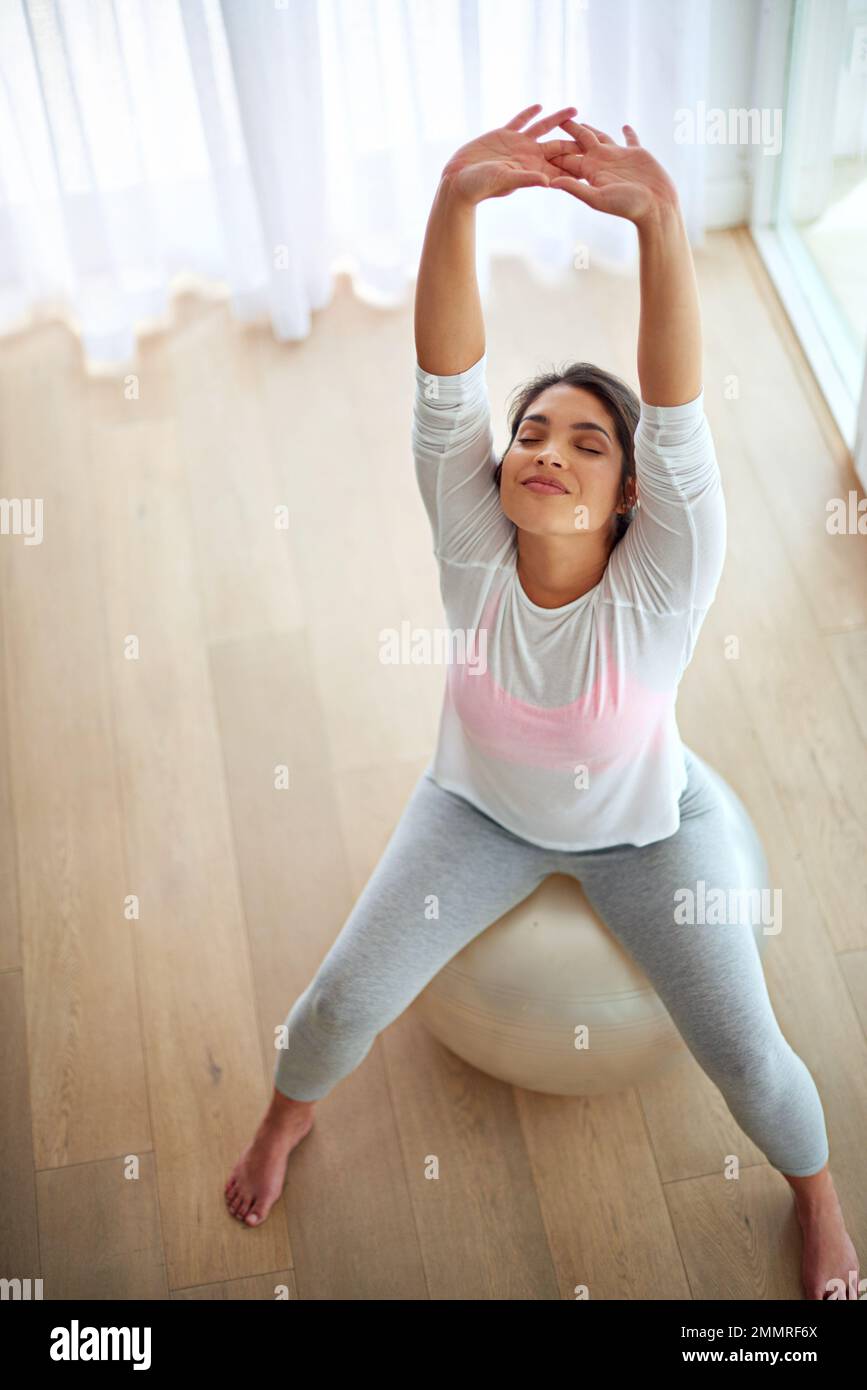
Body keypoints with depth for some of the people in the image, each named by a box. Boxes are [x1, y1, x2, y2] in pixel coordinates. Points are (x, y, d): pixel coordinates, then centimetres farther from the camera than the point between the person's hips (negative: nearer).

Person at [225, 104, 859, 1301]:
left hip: (645, 829, -2)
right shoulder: (474, 545, -26)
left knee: (745, 1054, -1)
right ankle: (287, 1120, 37)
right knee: (343, 1001, 0)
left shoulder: (663, 575, -31)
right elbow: (446, 381, -39)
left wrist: (660, 226, -62)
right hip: (482, 810, 2)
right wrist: (457, 201, -56)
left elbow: (680, 414, -48)